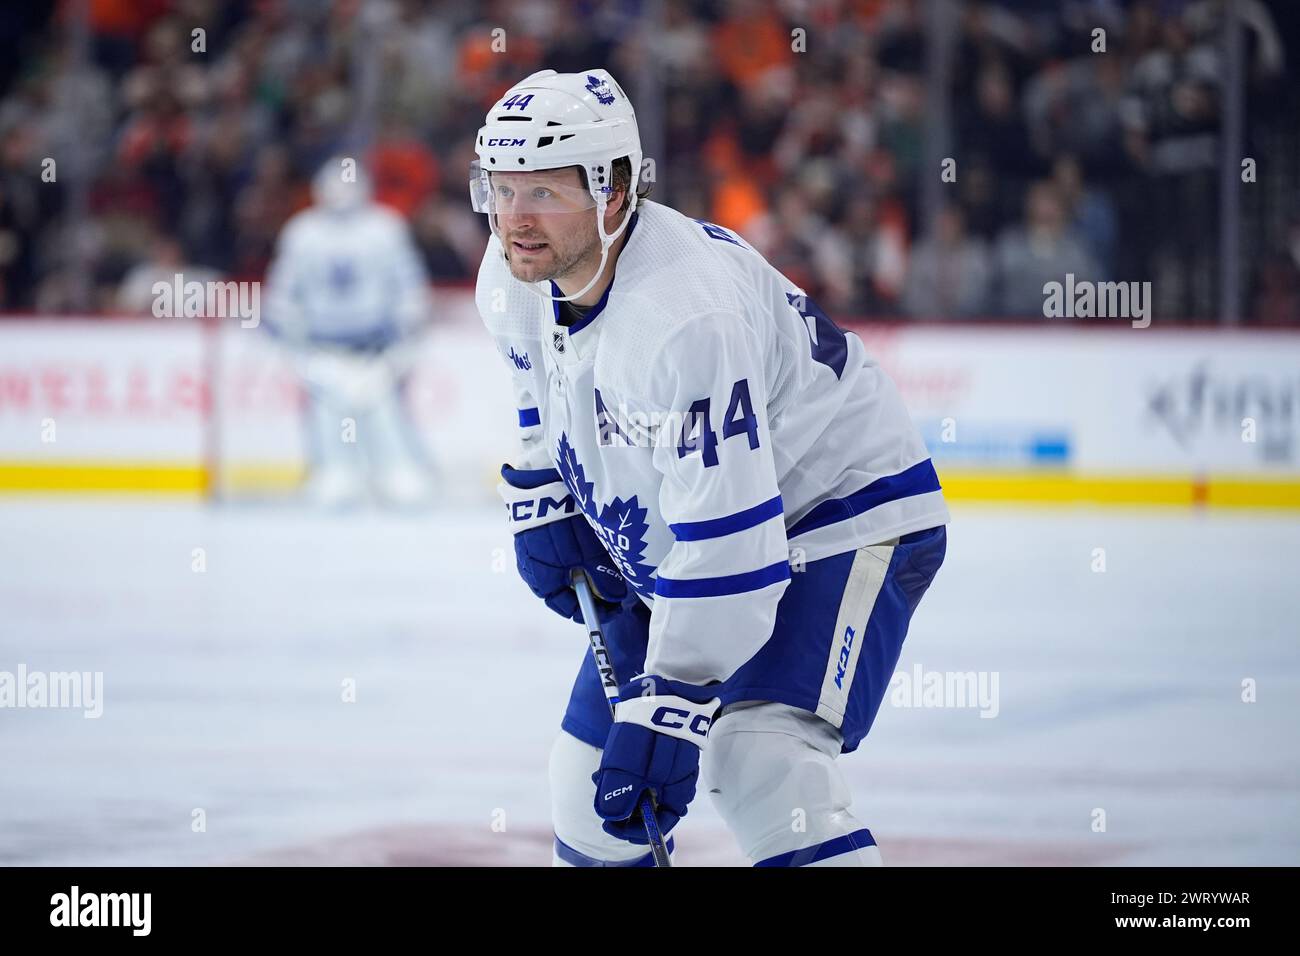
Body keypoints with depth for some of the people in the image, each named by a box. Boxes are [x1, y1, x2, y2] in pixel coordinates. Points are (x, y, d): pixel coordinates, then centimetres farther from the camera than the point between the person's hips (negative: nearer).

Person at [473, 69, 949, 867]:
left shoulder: (686, 314, -36)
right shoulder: (515, 277, -10)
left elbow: (729, 537, -36)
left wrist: (669, 705, -36)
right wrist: (542, 503, 9)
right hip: (667, 543, 9)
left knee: (759, 761, -29)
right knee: (592, 779, 10)